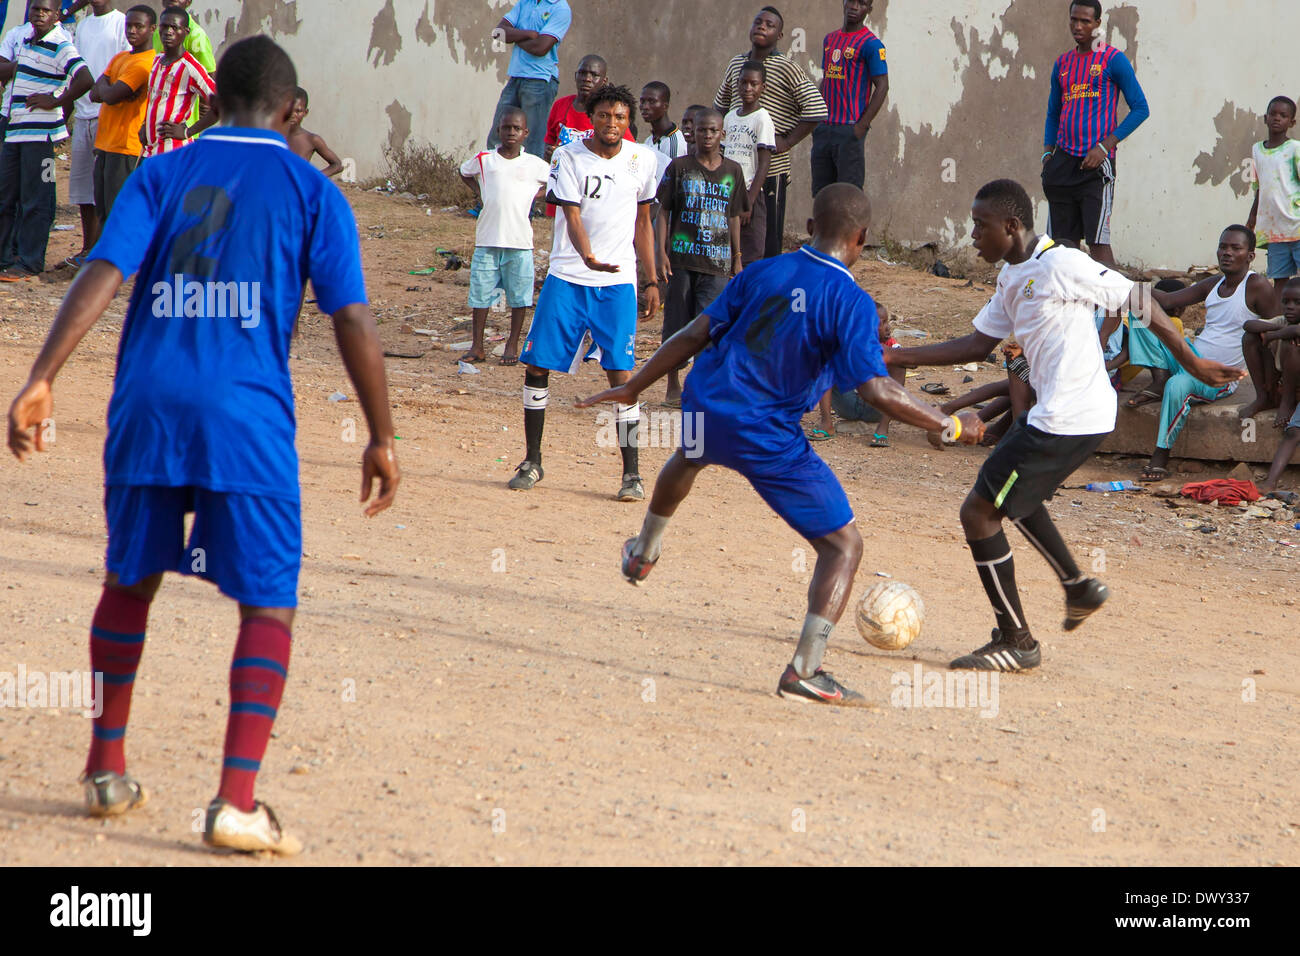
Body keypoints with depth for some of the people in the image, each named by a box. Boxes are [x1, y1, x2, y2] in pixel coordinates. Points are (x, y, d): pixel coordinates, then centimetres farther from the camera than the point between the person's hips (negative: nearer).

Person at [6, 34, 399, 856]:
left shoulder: (162, 175, 11)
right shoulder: (312, 192, 6)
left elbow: (104, 272, -3)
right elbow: (353, 321, 0)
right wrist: (382, 438, 6)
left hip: (147, 408, 3)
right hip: (247, 418, -3)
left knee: (130, 583, 21)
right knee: (269, 606, 2)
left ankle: (107, 770, 28)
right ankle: (237, 802, -10)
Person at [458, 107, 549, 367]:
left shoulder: (535, 165, 4)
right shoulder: (483, 160, 5)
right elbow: (465, 173, 25)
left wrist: (533, 196, 7)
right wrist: (479, 192, 11)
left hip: (519, 240, 0)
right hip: (487, 240, 0)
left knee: (519, 296, 3)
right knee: (480, 293, 2)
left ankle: (512, 346, 15)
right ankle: (477, 347, 11)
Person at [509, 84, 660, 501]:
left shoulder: (642, 159, 6)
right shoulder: (569, 157, -4)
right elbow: (572, 215, -16)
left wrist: (650, 281, 13)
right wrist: (588, 257, -35)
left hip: (618, 283, 1)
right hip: (567, 278, -1)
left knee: (621, 374, -8)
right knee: (537, 366, 1)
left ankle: (631, 472, -2)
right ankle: (532, 461, 18)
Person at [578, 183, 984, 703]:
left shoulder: (764, 272, 2)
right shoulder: (851, 302, -14)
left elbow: (696, 334, 5)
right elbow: (878, 391, -22)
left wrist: (633, 387, 14)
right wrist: (951, 426, -10)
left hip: (705, 407, 6)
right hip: (766, 439, -6)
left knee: (689, 457, 43)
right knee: (843, 544, 3)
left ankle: (642, 554, 65)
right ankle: (805, 670, -9)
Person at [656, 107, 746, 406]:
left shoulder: (732, 171, 10)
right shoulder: (680, 167, 3)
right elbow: (663, 211, 3)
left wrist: (737, 259, 15)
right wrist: (662, 252, -6)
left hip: (718, 261, 1)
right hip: (682, 258, -1)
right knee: (677, 324, 3)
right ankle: (673, 387, 13)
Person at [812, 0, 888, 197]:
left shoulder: (871, 44, -7)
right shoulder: (830, 39, 16)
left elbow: (882, 86, -10)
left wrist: (862, 126, -15)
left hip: (850, 130, -7)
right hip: (823, 129, 7)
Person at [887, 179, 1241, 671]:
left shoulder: (1060, 265, -17)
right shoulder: (1011, 278, 12)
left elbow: (1138, 301, -12)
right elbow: (976, 344, 18)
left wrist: (1192, 362, -8)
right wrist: (895, 357, 13)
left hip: (1067, 421, -10)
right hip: (1050, 413, 10)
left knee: (979, 512, -6)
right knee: (1012, 497, 32)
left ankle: (1016, 642, 2)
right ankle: (1078, 586, 38)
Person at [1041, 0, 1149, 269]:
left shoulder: (1113, 60, -2)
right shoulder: (1063, 63, 16)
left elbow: (1140, 109, -4)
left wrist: (1105, 146, -13)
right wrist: (1047, 154, 9)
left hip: (1095, 163, -6)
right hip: (1063, 163, 6)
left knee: (1097, 241, -13)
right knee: (1064, 241, 4)